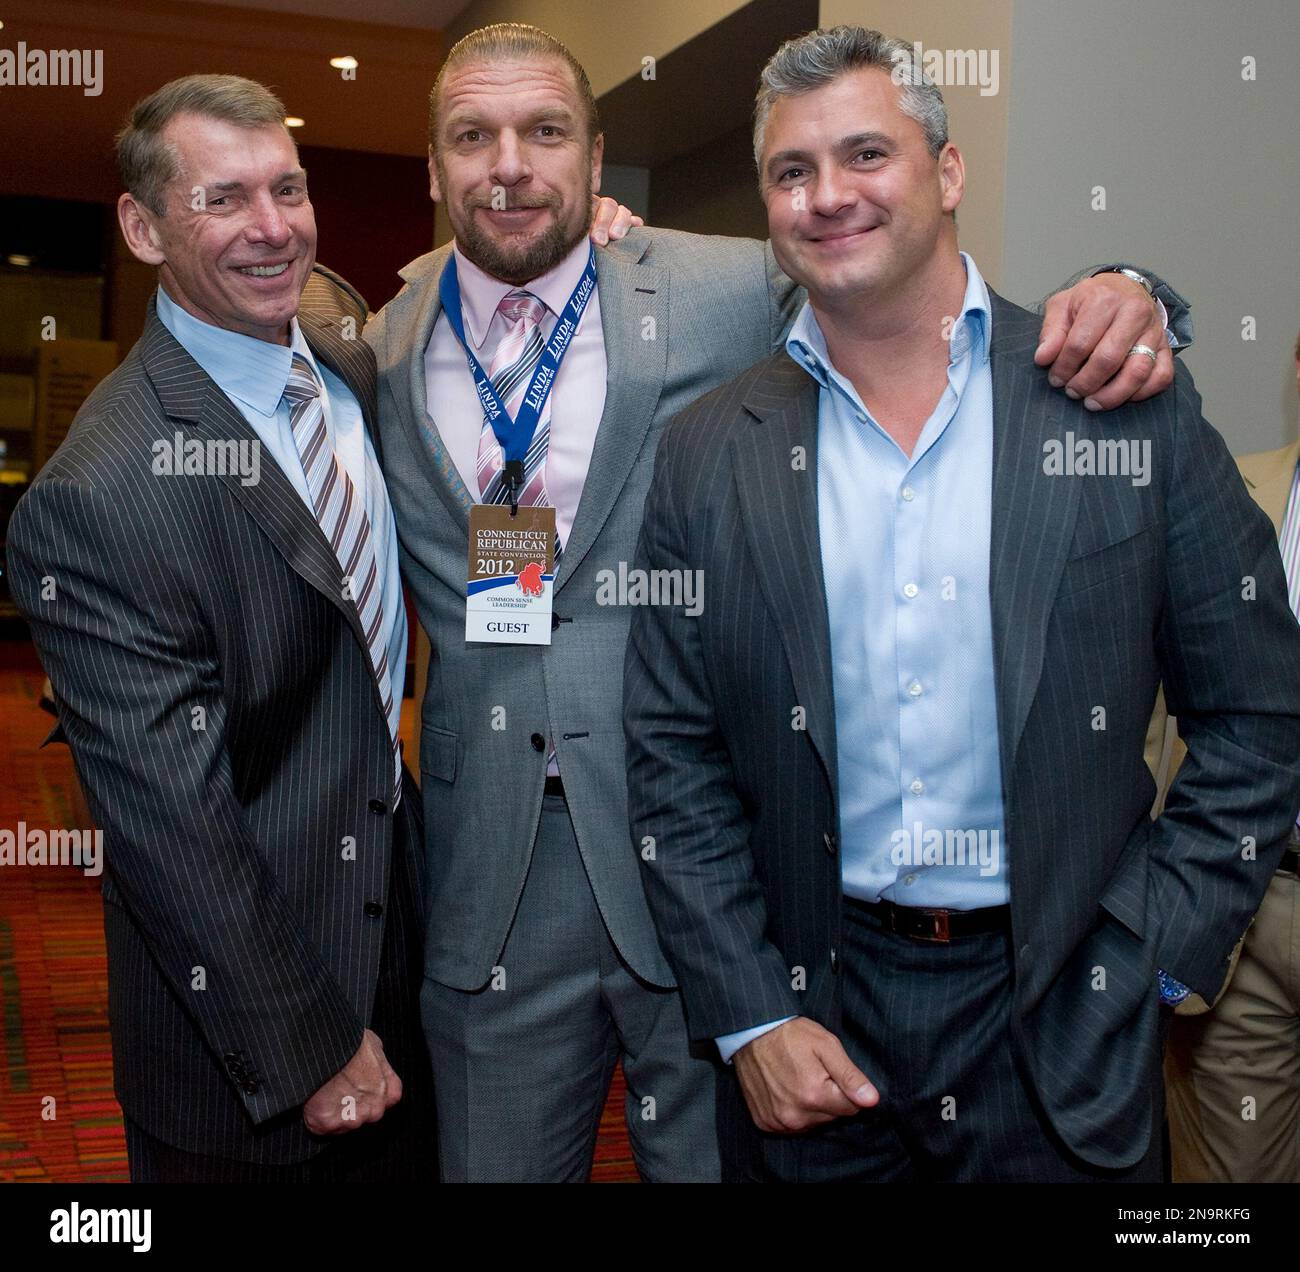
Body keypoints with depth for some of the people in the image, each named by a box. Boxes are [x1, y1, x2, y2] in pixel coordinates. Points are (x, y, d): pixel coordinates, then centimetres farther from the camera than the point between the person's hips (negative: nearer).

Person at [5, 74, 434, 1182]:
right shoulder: (99, 497, -26)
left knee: (412, 1157, 23)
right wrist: (307, 1048, -15)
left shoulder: (344, 340, -3)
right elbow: (170, 823, -23)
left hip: (401, 917, 7)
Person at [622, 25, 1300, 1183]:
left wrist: (1144, 959, -6)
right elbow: (673, 762, 1)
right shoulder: (709, 456, -1)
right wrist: (749, 1019, -5)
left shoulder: (1128, 403, -4)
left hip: (1061, 1023, 0)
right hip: (810, 1012, 1)